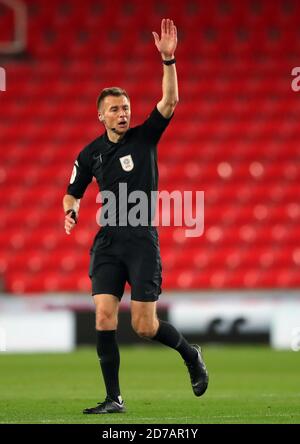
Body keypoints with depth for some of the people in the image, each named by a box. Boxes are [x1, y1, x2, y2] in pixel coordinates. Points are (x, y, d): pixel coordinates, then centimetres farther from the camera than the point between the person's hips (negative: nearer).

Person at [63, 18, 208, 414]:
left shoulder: (145, 137, 1)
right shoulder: (90, 154, 9)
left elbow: (170, 101, -14)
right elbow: (73, 192, 22)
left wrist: (168, 59, -25)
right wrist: (71, 211, -1)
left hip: (142, 240, -3)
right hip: (107, 243, 3)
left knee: (145, 326, -6)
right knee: (104, 317, -11)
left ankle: (191, 355, 24)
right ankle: (114, 399, -4)